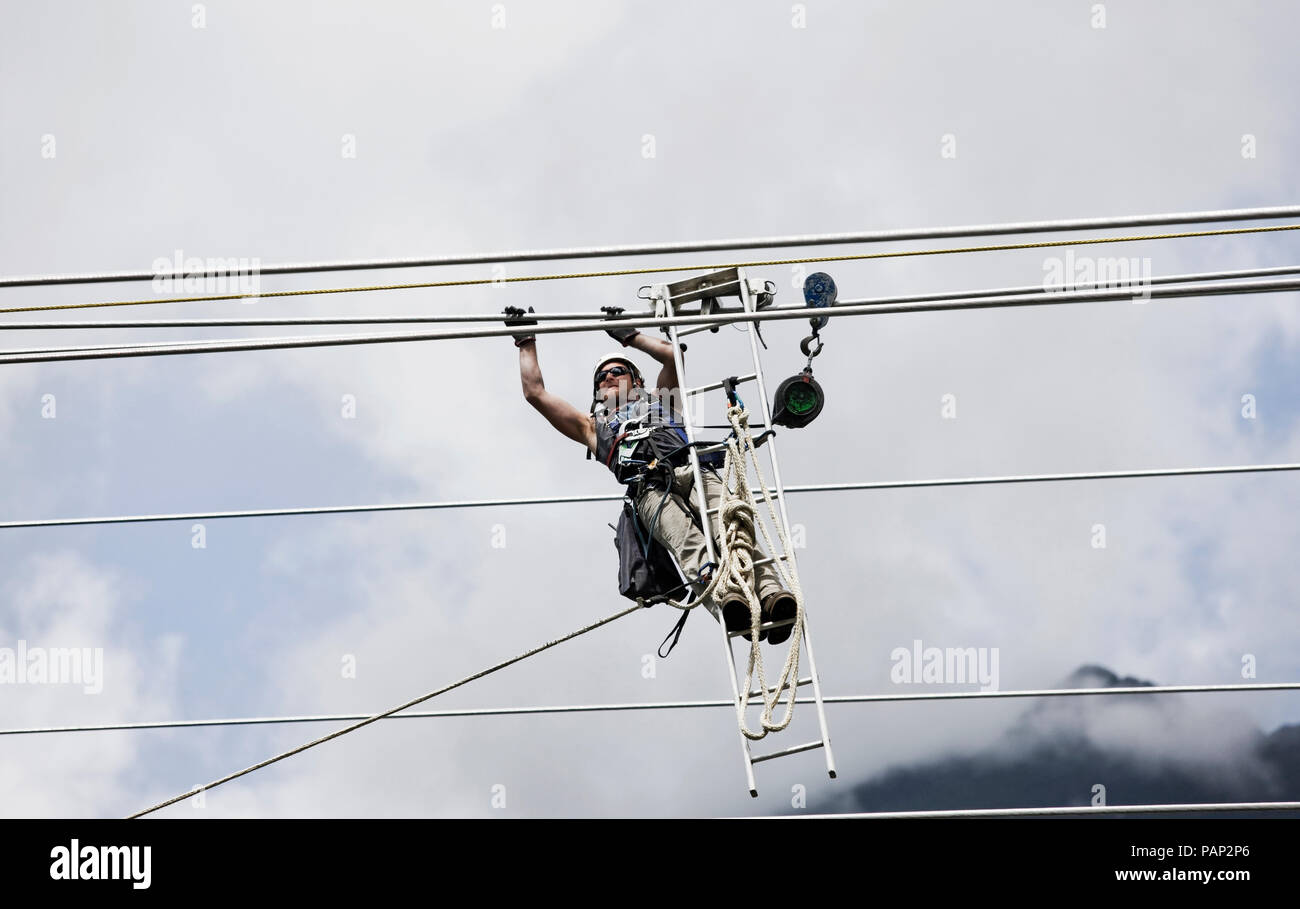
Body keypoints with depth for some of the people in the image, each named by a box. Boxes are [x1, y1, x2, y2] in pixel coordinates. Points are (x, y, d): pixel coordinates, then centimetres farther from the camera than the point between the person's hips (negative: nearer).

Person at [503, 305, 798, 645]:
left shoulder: (658, 400, 42)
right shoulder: (593, 426, 41)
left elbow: (672, 355, 30)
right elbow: (535, 393, 41)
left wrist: (628, 335, 41)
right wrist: (526, 340, 46)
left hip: (696, 470, 1)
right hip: (650, 488, -1)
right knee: (688, 542, -35)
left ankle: (770, 594, -55)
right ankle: (727, 601, -61)